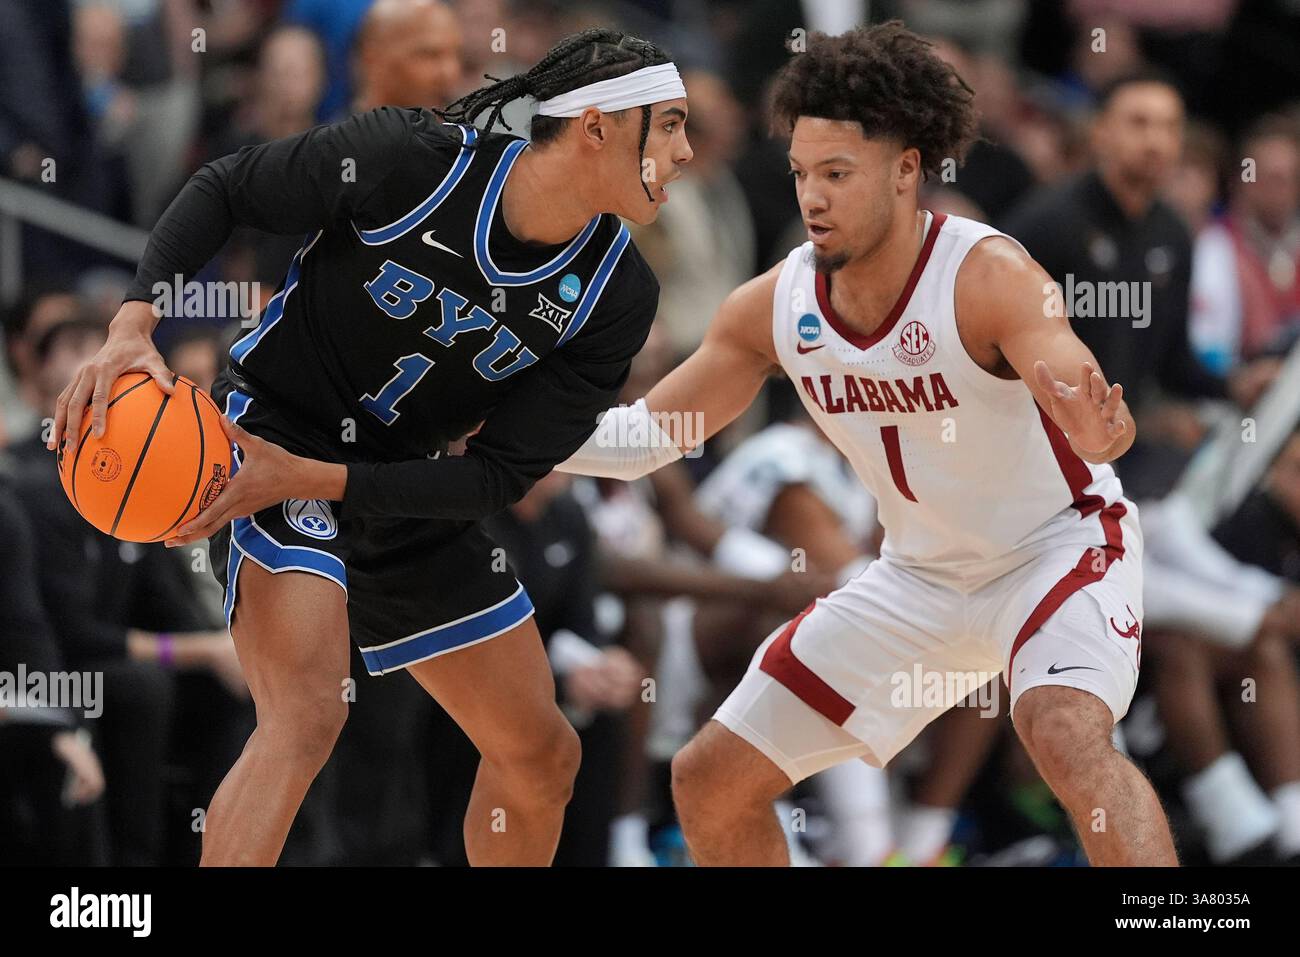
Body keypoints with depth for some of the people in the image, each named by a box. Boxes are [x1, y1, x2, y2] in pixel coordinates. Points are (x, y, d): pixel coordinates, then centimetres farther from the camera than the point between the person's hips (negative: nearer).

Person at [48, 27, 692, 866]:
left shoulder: (617, 295, -13)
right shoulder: (408, 161, -24)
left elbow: (499, 478, -14)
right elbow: (224, 191, -9)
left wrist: (315, 481, -26)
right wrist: (133, 325, -23)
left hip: (410, 493, 6)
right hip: (274, 430, -6)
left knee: (542, 759, 12)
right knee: (309, 718, -29)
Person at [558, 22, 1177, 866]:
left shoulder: (988, 276, -27)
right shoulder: (776, 306, -11)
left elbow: (1087, 399, -41)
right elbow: (647, 435, -1)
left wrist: (1098, 431, -65)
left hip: (1059, 545, -6)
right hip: (922, 576, 6)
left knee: (1066, 733, -37)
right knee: (712, 782, 5)